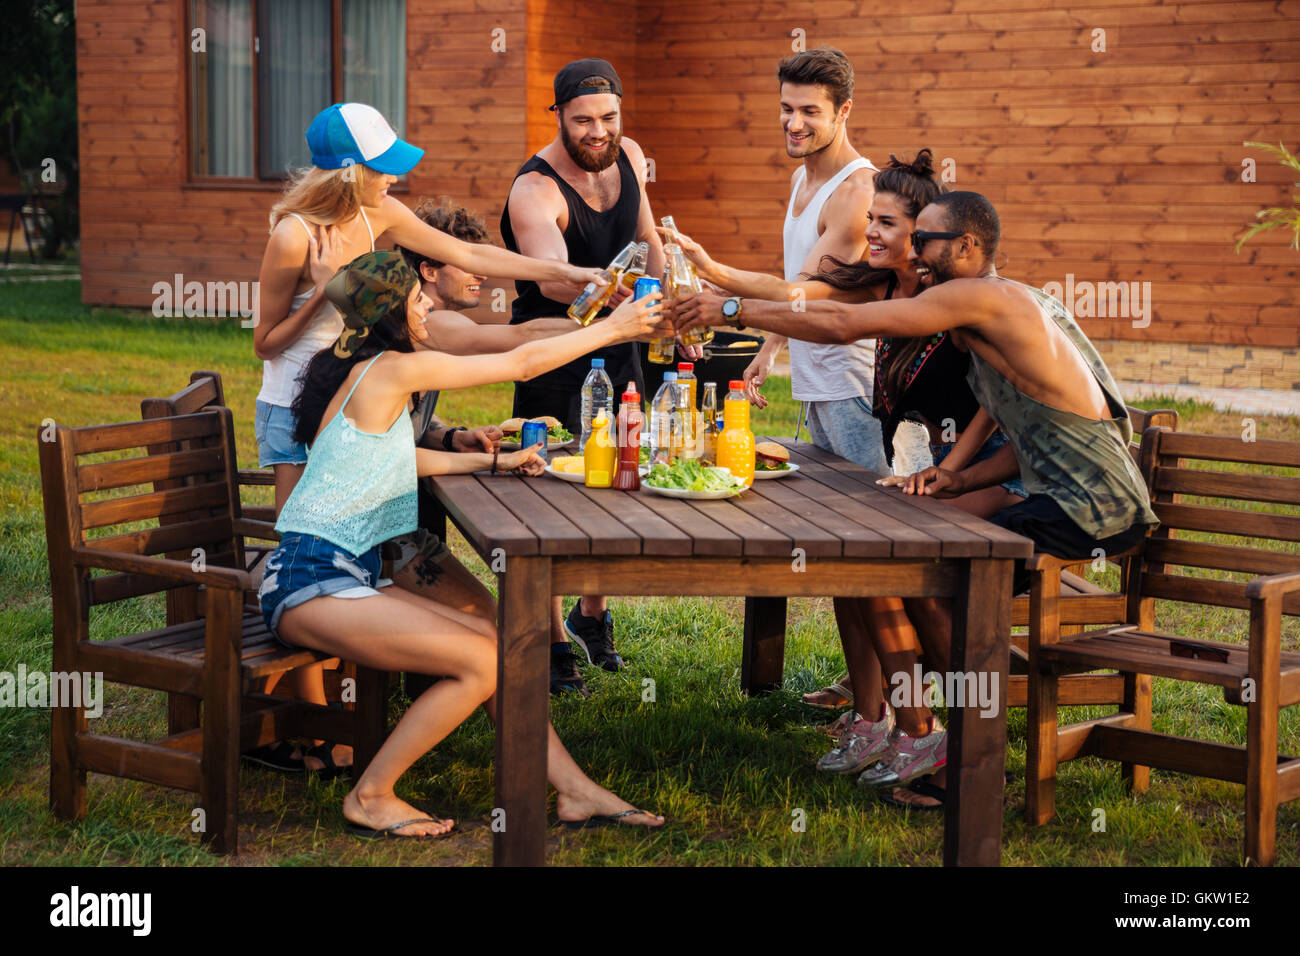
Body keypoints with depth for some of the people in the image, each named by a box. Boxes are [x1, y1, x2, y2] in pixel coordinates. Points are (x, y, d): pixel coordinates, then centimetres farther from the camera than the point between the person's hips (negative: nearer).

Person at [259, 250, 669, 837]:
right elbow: (522, 364, -8)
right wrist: (614, 329, 2)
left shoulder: (360, 371, 15)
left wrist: (495, 462, 28)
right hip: (311, 583, -10)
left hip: (346, 577, 10)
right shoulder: (393, 369, -14)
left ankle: (573, 788, 5)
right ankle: (370, 798, -4)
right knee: (481, 662, -16)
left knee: (492, 637, 3)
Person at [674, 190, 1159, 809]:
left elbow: (844, 323, -16)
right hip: (1072, 496, 10)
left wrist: (733, 311, -10)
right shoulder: (1005, 308, 19)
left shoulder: (982, 297, -12)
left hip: (1094, 508, -10)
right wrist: (962, 481, 7)